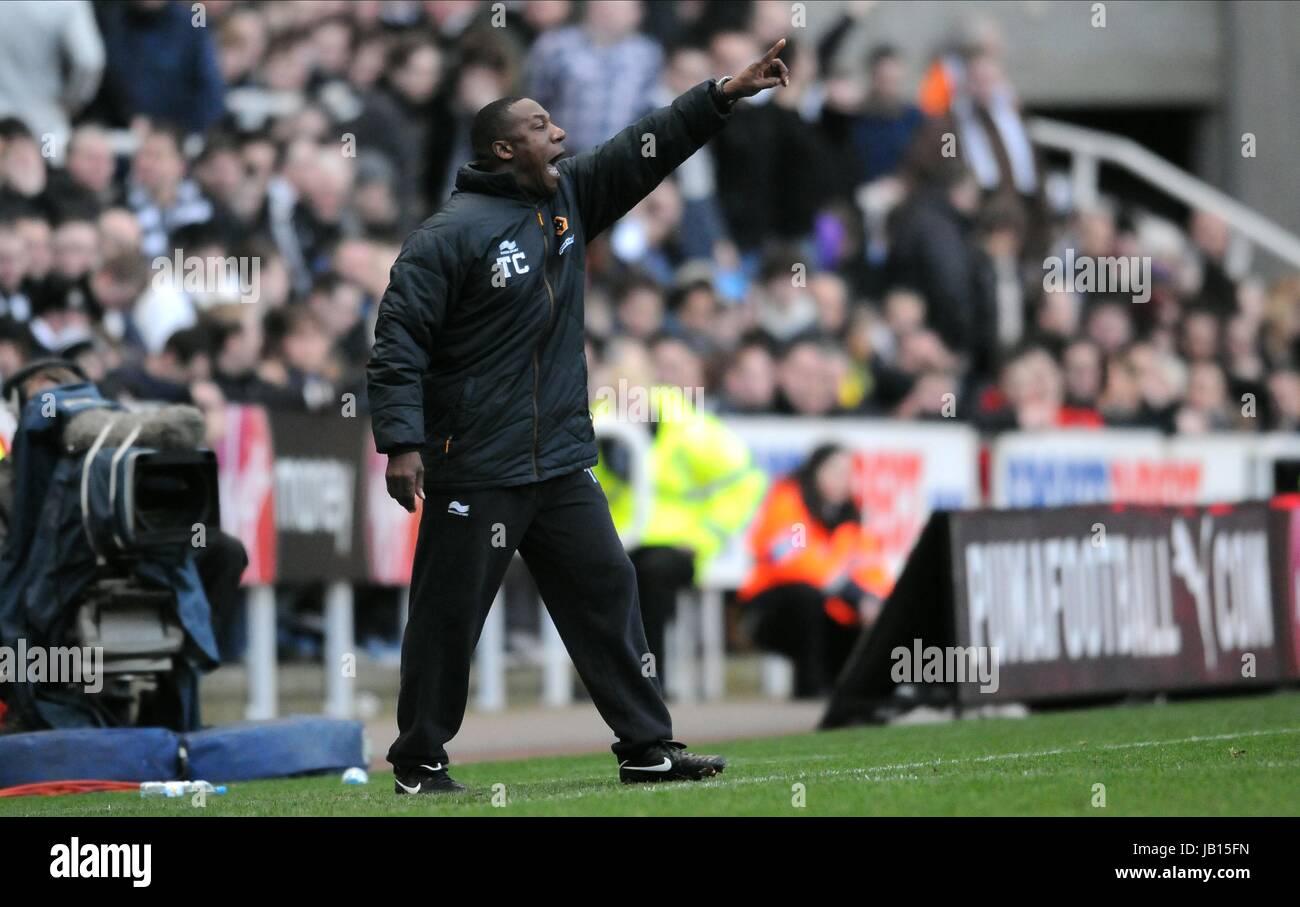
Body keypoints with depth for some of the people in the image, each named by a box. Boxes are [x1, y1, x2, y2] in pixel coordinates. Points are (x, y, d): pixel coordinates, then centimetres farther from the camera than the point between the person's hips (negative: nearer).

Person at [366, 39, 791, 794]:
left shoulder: (568, 198, 9)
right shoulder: (452, 234, -12)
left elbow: (646, 150, 9)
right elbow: (399, 338, -14)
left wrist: (726, 94, -2)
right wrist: (401, 441, -21)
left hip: (563, 463, 7)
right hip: (476, 470, -7)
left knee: (608, 593, 6)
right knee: (449, 618, 1)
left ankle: (647, 746, 11)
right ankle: (419, 761, 13)